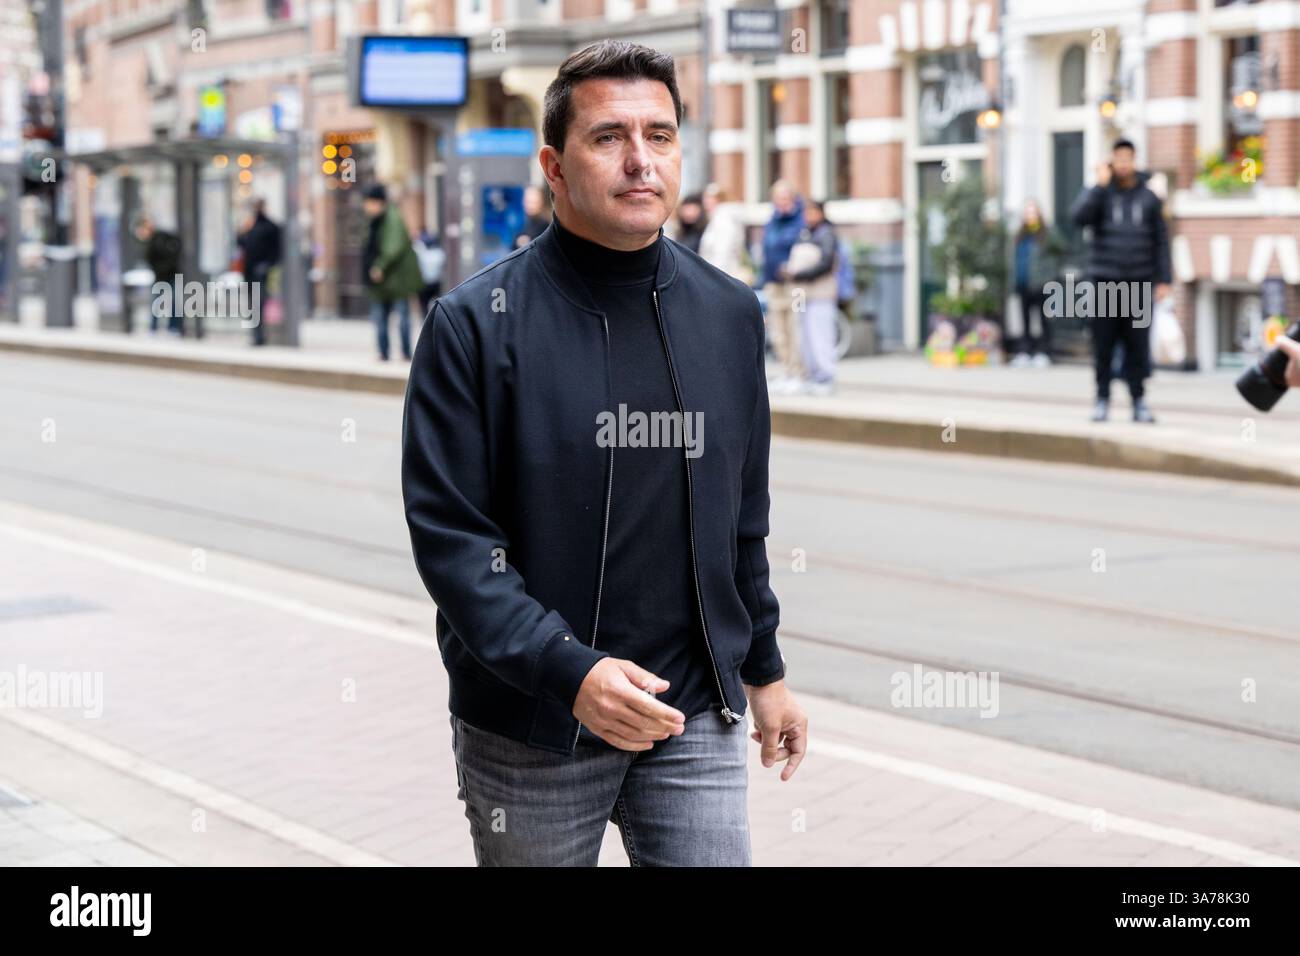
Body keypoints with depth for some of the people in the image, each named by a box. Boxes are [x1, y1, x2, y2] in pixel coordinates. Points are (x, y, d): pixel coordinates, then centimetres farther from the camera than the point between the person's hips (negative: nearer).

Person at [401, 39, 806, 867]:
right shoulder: (476, 323, -9)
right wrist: (569, 672, -22)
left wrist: (764, 670, 16)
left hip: (696, 716, 3)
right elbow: (448, 532, -13)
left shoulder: (730, 314, 5)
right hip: (529, 729, -3)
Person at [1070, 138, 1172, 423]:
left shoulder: (1149, 198, 8)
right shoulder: (1099, 193, 4)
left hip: (1139, 283, 1)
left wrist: (1163, 279, 2)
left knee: (1138, 346, -1)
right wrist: (1101, 185, -16)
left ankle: (1139, 401, 4)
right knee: (1103, 345, 2)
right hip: (1104, 281, -1)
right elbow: (1078, 216, -15)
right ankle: (1102, 399, 9)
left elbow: (1161, 241, 9)